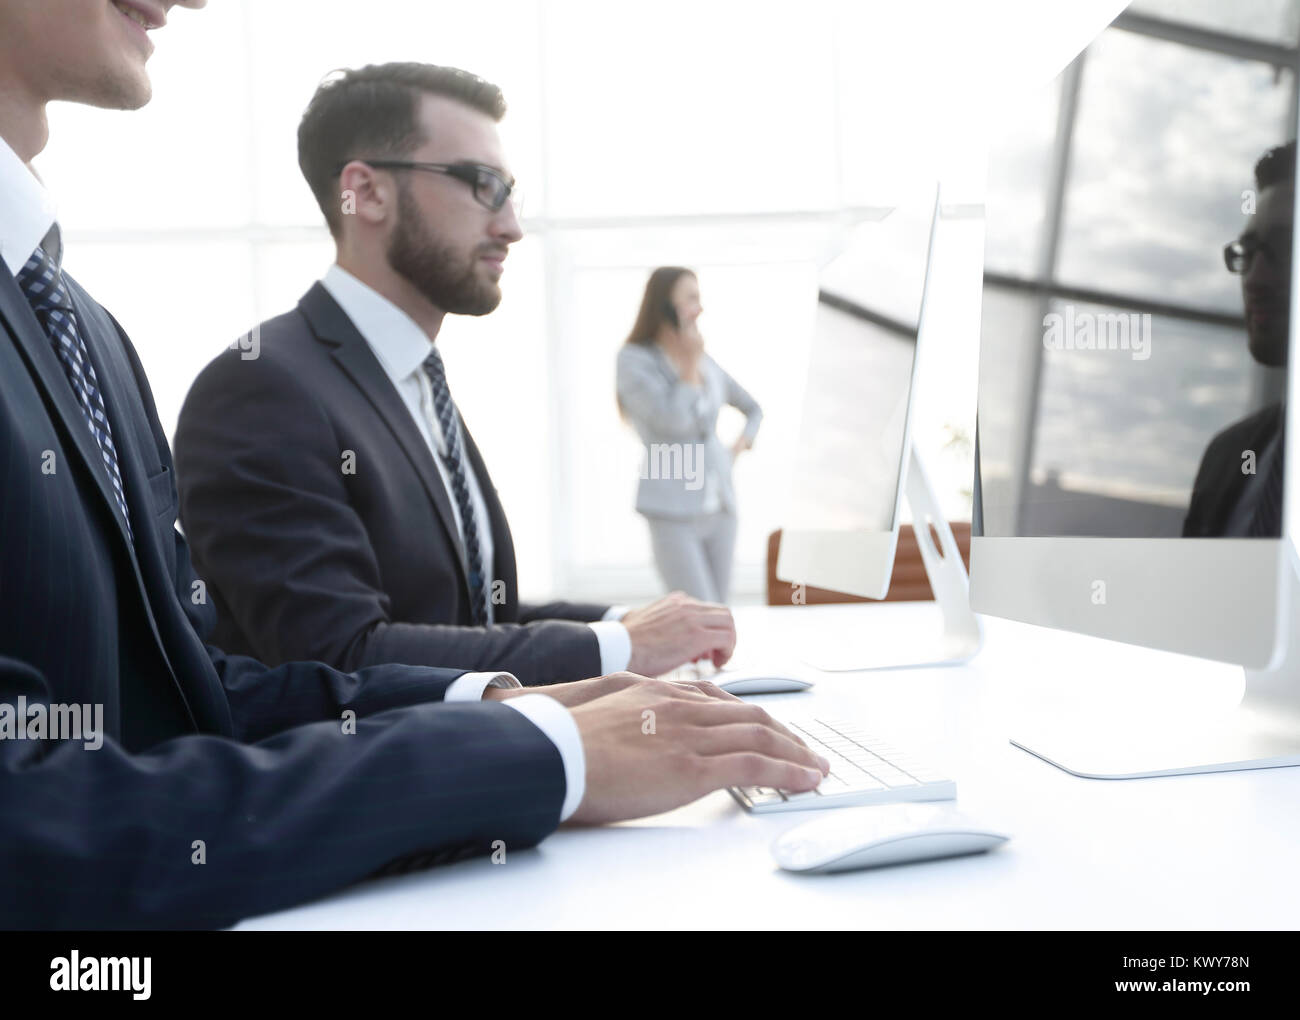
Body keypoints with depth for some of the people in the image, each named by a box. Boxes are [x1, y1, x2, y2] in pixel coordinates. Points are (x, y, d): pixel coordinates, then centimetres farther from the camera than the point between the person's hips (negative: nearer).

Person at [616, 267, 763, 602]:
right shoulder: (634, 359, -6)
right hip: (673, 511, -6)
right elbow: (673, 421, -19)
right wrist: (690, 363, -9)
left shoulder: (704, 362, 11)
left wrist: (741, 444, 7)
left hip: (720, 508, 6)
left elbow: (753, 408, 25)